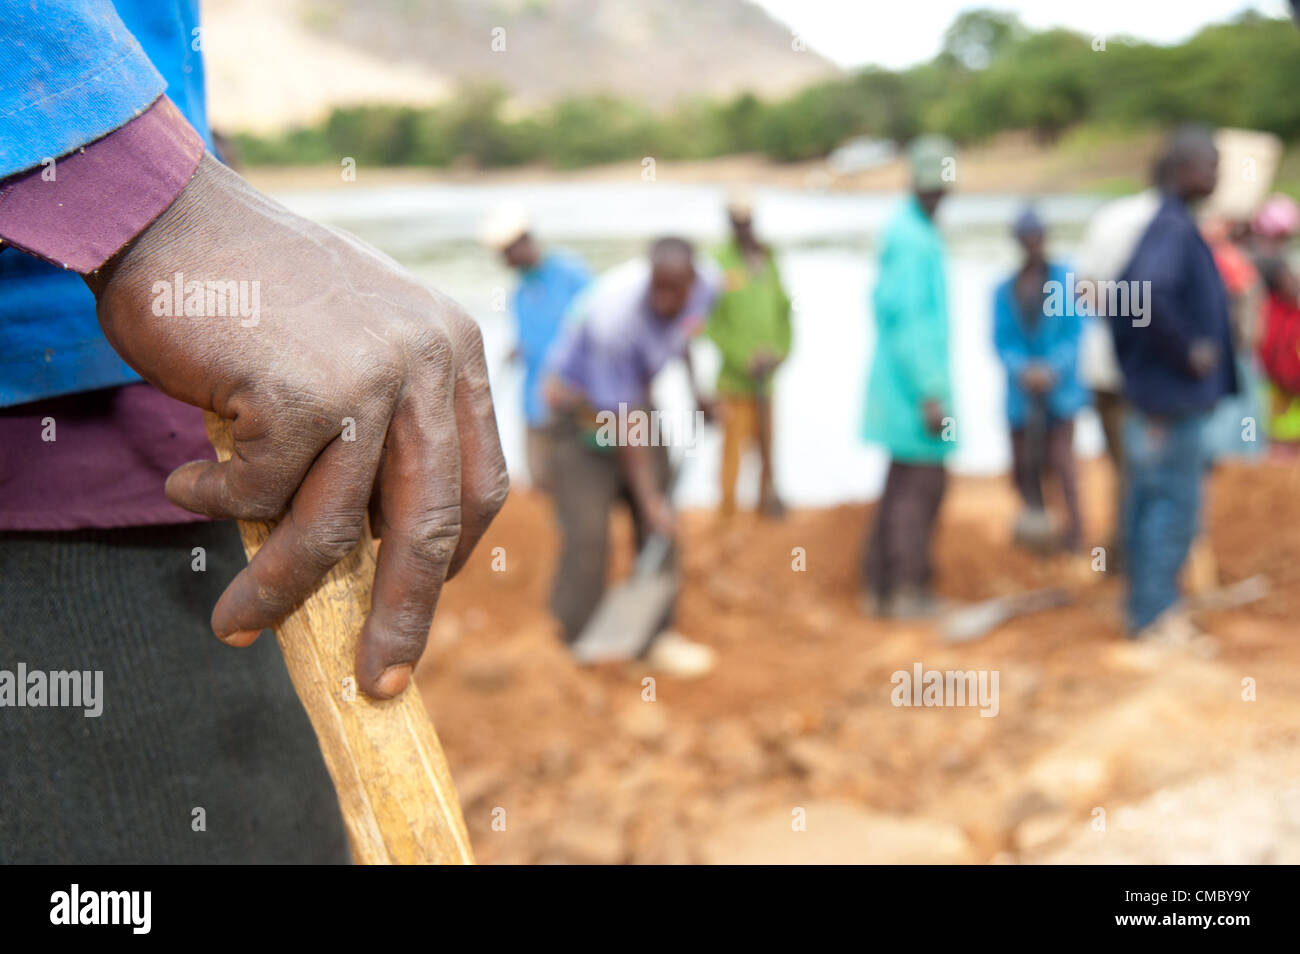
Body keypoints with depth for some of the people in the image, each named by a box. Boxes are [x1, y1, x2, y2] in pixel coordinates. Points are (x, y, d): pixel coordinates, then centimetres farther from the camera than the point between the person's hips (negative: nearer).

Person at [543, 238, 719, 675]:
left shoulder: (705, 284, -17)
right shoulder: (616, 315, -38)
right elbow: (624, 420, -30)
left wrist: (693, 387, 20)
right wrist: (650, 499, -25)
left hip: (638, 395, 7)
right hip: (585, 407, -7)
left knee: (659, 527, 5)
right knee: (587, 533, -12)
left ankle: (655, 634, 16)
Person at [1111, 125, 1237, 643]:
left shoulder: (1169, 226, 13)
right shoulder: (1175, 230, -18)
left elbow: (1127, 297, 20)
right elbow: (1151, 294, -36)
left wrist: (1133, 367, 18)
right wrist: (1187, 351, -24)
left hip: (1151, 393, 10)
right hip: (1174, 397, -10)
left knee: (1149, 500, 14)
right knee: (1175, 502, -3)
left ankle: (1147, 609, 22)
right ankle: (1157, 613, 4)